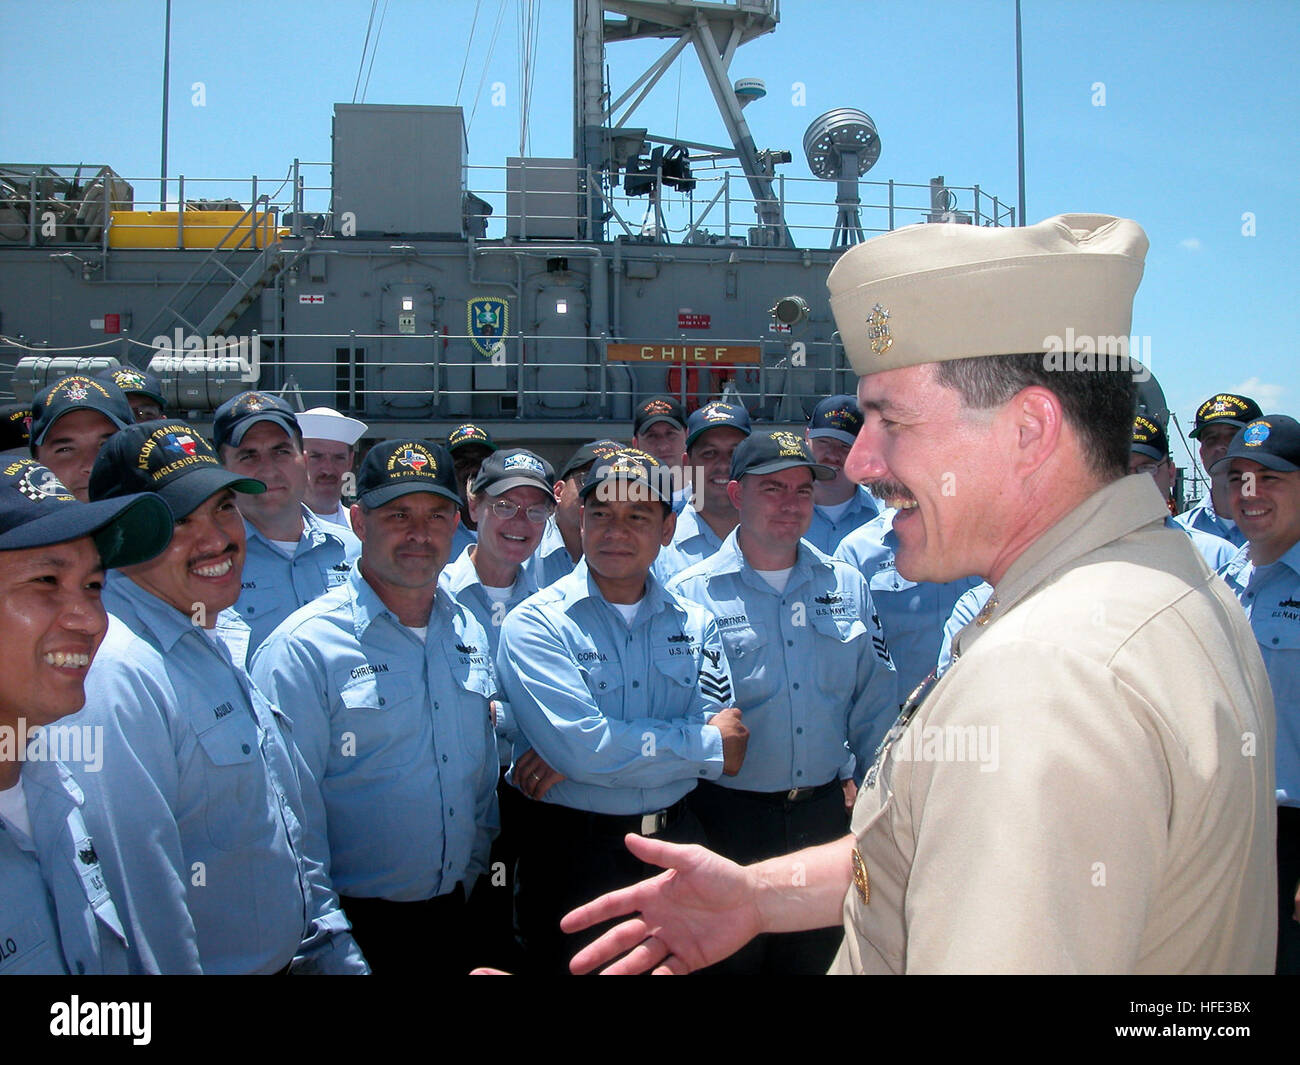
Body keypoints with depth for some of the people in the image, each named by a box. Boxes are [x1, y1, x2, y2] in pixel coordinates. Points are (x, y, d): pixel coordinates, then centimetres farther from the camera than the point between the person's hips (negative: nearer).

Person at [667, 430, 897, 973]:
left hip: (828, 813, 4)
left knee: (819, 955, 18)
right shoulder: (689, 595, -6)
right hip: (728, 819, -3)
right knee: (729, 957, 11)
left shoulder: (847, 586, 5)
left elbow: (875, 699, 10)